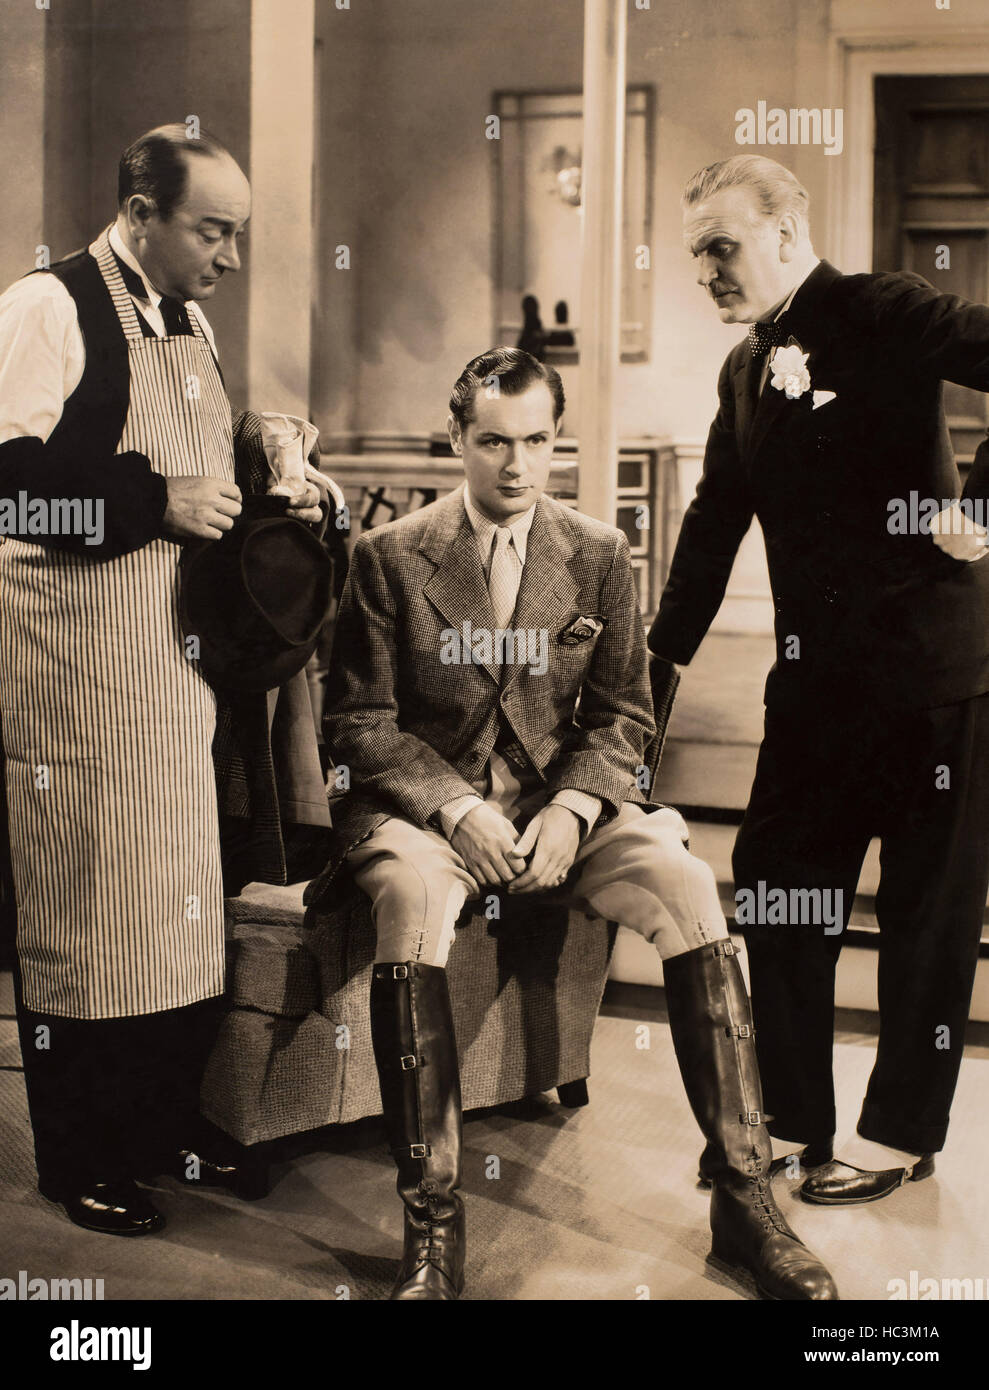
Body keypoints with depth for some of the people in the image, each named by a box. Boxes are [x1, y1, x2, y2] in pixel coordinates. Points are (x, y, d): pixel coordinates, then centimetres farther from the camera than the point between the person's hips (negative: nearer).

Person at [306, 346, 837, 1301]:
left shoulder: (600, 554, 7)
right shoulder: (389, 557, 0)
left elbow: (623, 713, 7)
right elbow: (360, 722, -2)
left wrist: (571, 809, -13)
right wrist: (457, 808, -18)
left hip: (562, 801, 2)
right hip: (428, 803, -2)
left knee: (687, 884, -26)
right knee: (410, 896, -37)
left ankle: (744, 1197, -17)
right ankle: (432, 1227, -32)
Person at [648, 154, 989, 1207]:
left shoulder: (882, 316, -8)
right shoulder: (745, 371, 14)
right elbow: (716, 521, 21)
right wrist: (663, 654, 19)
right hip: (816, 676, 7)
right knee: (777, 890, 9)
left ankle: (899, 1134, 20)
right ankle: (791, 1122, 23)